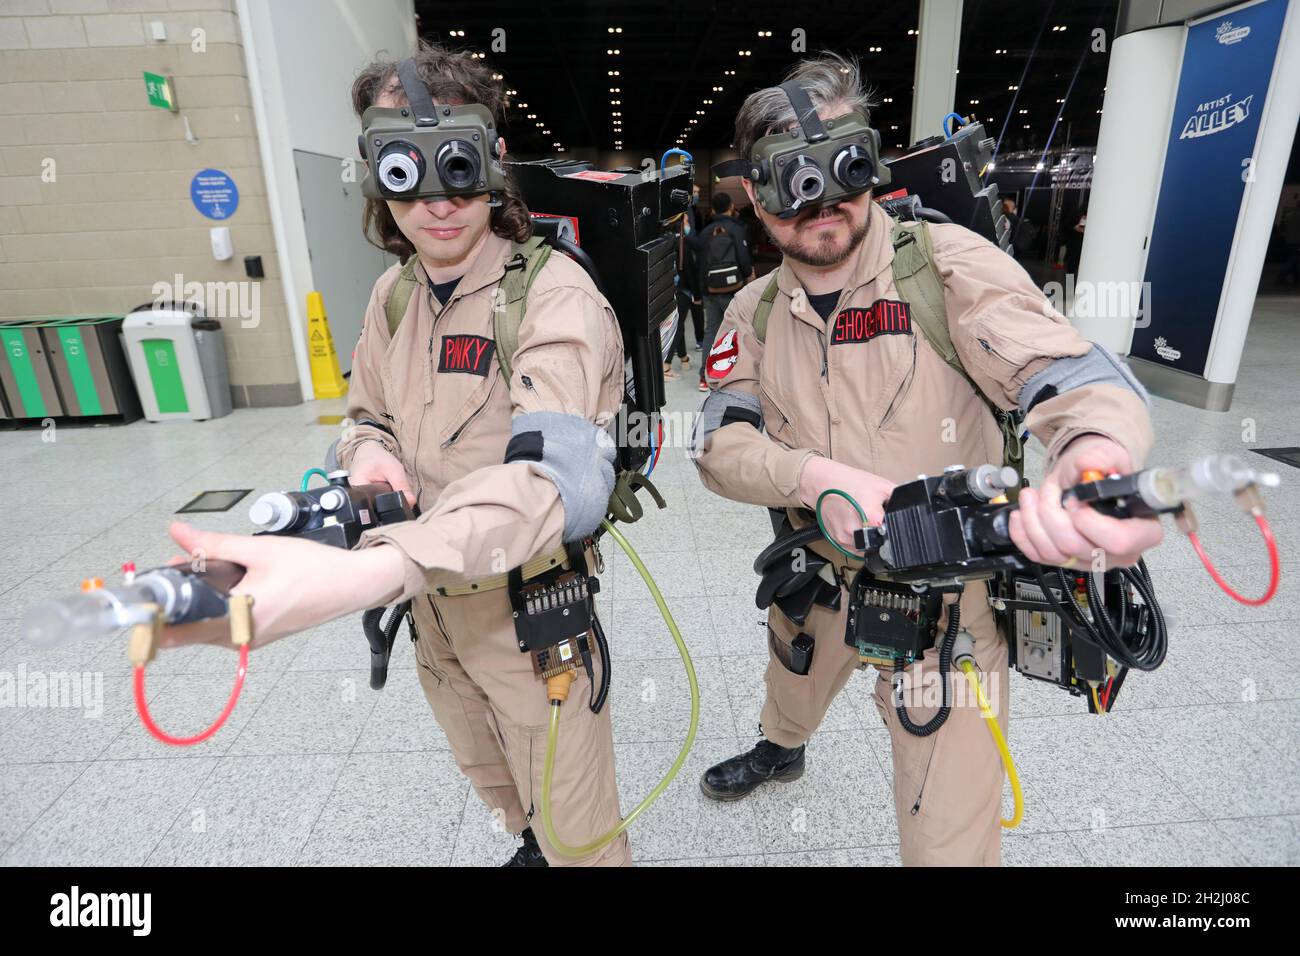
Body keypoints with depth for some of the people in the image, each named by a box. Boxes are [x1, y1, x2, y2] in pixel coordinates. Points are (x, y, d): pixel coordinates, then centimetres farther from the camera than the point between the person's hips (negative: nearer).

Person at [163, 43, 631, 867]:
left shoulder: (555, 295, -23)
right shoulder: (393, 292, 0)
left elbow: (557, 476, -39)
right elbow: (369, 415, 15)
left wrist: (360, 574, -54)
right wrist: (368, 457, -12)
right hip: (430, 606, 7)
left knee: (576, 832, 12)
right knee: (498, 786, 31)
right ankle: (533, 846, 61)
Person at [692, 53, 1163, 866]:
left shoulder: (948, 263, -16)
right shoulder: (754, 313, -3)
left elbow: (1083, 378, -25)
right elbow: (721, 442, -10)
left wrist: (1095, 458, -49)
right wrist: (816, 475, -30)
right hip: (815, 579, 4)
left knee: (948, 834, 7)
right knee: (790, 697, 33)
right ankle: (781, 752, 69)